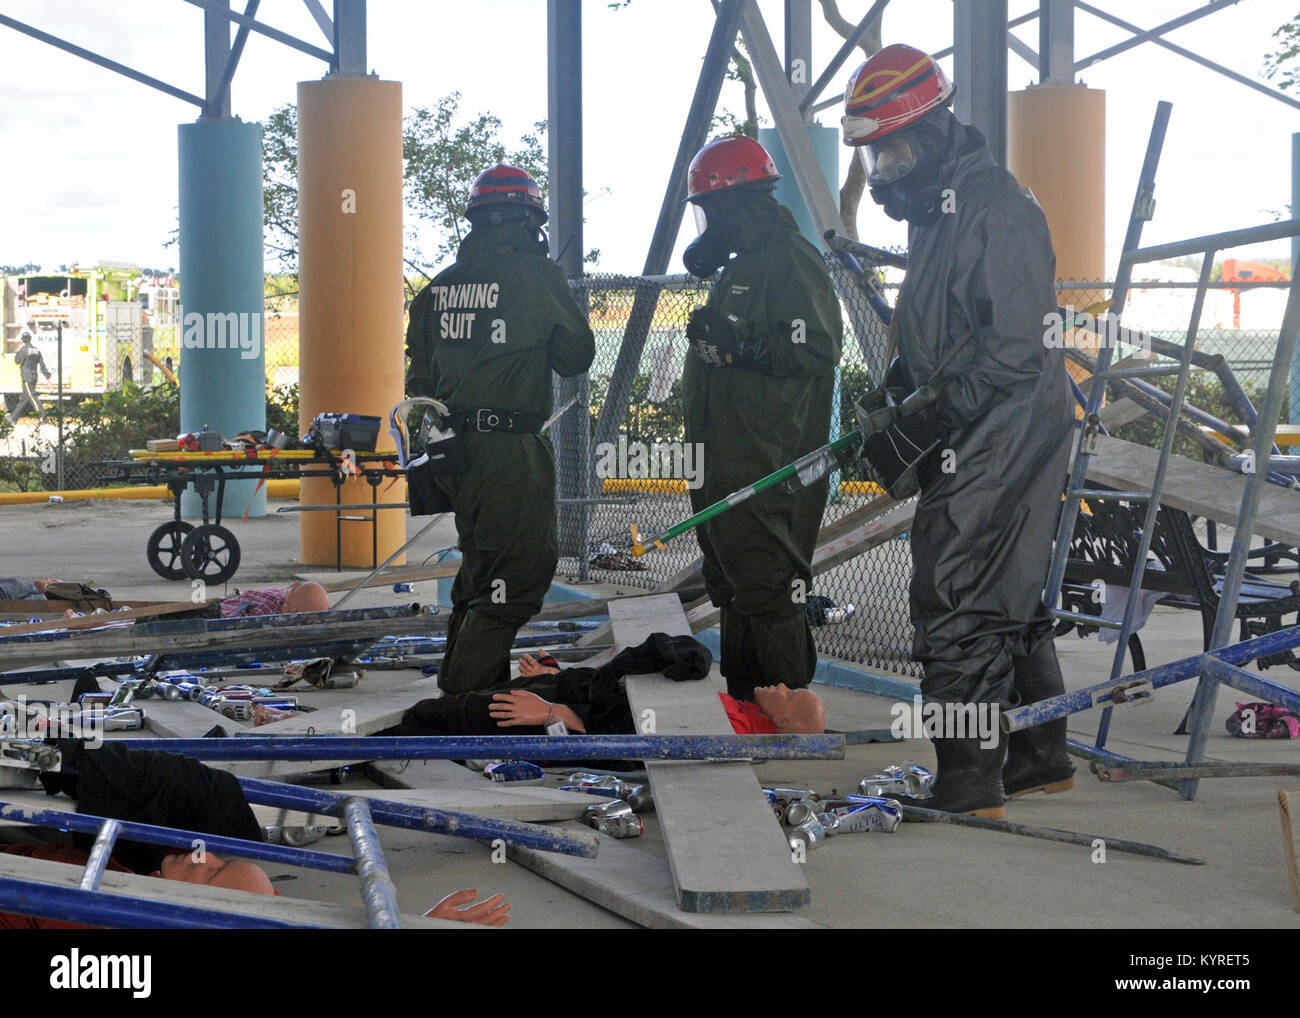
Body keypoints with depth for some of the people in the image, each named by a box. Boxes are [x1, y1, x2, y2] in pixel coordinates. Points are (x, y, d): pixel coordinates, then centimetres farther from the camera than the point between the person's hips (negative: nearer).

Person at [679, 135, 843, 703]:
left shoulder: (792, 263, -12)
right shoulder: (740, 266, 20)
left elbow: (817, 352, -23)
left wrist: (739, 344, -28)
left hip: (769, 470, -11)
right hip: (724, 465, 11)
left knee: (768, 591, -10)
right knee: (732, 587, 16)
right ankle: (743, 702, 25)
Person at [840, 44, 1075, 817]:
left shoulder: (996, 209, -19)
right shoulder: (940, 210, 14)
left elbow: (1014, 350, -24)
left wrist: (921, 427, -24)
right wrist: (902, 398, 10)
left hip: (1001, 445, -11)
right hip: (976, 443, 11)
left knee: (958, 608, -10)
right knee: (1010, 600, 18)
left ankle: (968, 789, -5)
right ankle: (1041, 758, 29)